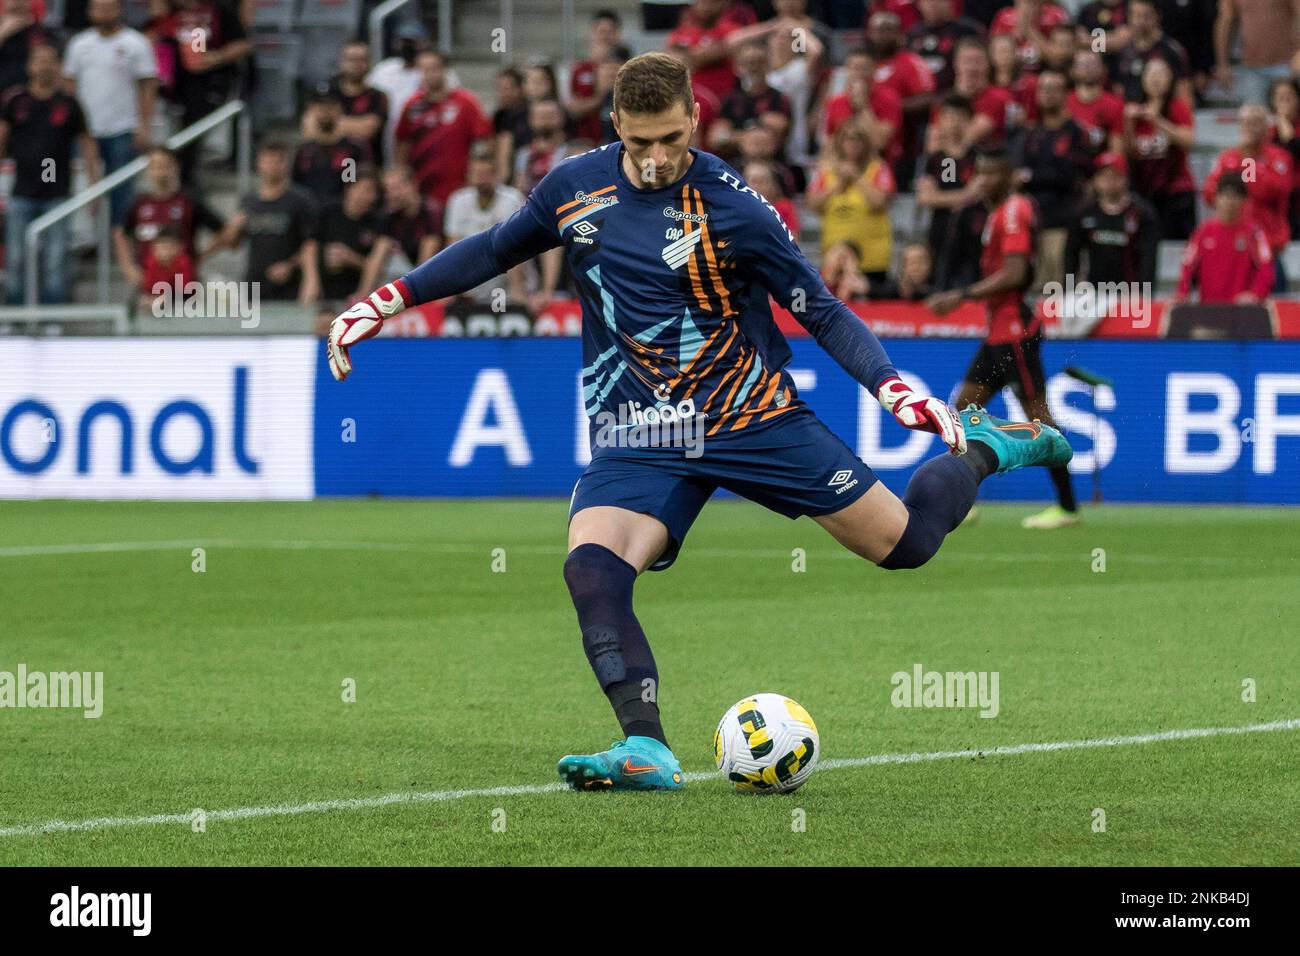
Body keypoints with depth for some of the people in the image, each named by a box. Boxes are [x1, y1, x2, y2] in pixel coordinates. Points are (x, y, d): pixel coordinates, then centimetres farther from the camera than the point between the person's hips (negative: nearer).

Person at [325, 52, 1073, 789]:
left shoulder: (731, 207, -14)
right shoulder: (576, 187, -2)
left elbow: (822, 311, -7)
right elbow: (495, 250, 16)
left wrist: (895, 389, -20)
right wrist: (387, 301, 11)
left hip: (753, 418, -2)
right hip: (639, 437, 3)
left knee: (904, 542, -1)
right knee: (591, 569, -26)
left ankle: (984, 449, 30)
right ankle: (647, 751, -28)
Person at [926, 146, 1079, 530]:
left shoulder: (1013, 212, -13)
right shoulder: (993, 211, 15)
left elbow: (1014, 274, -22)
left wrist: (962, 296, -20)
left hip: (1015, 331, -10)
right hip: (998, 331, 10)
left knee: (1036, 412, -6)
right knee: (965, 405, 8)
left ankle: (1067, 506, -2)